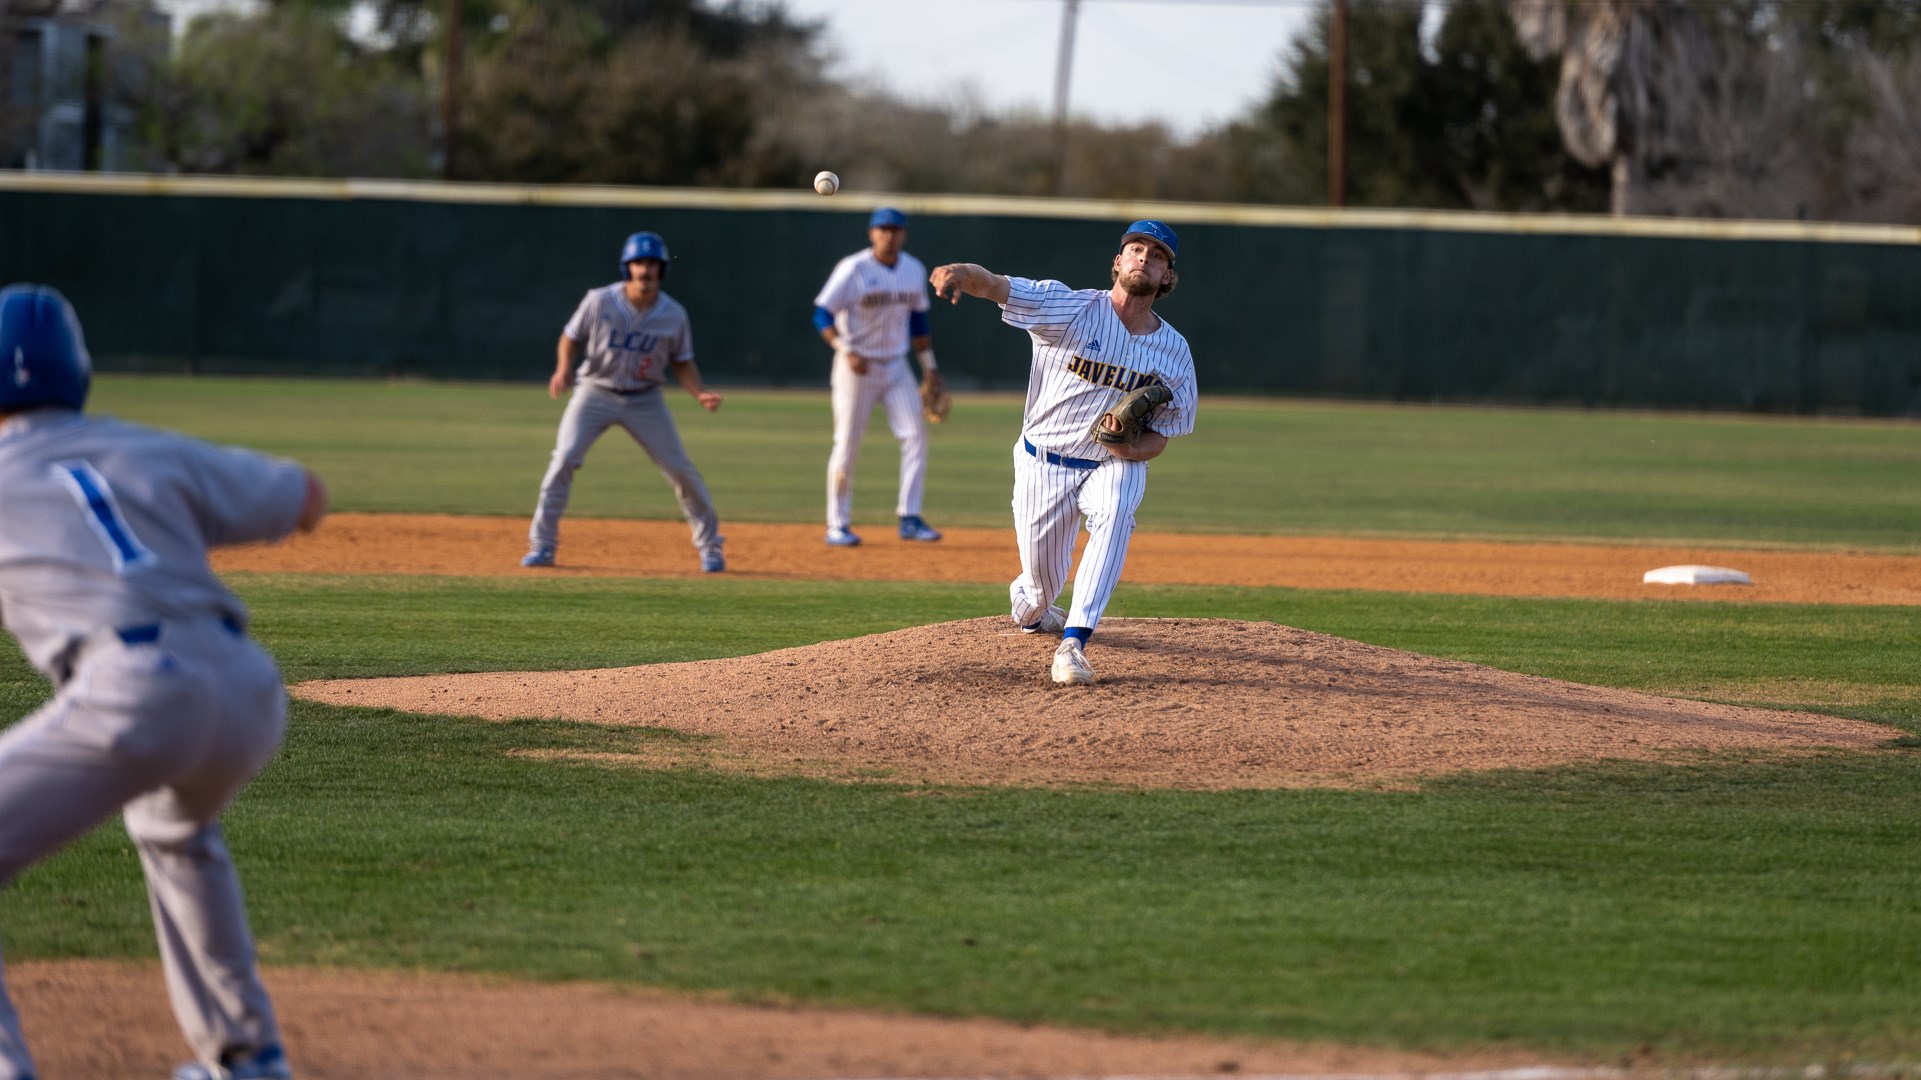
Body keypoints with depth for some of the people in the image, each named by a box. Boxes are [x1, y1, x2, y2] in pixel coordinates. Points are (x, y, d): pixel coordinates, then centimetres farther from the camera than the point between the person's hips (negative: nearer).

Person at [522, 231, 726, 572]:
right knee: (565, 458, -17)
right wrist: (564, 368, -20)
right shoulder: (599, 301, -14)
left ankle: (709, 544, 17)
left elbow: (682, 363, 3)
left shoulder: (674, 314, -8)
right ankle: (542, 545, -8)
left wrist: (701, 393, -13)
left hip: (645, 399, 1)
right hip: (595, 391, -1)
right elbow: (571, 337, -1)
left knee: (680, 468, -1)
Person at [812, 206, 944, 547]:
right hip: (857, 366, -5)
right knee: (847, 445, -1)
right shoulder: (853, 269, -13)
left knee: (915, 435, -7)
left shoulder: (915, 270, 5)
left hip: (896, 366, 5)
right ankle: (838, 525, 8)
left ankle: (909, 519, -4)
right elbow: (822, 314, -15)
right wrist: (846, 351, -28)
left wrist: (929, 366, 15)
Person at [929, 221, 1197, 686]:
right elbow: (995, 286, -29)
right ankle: (1028, 598, 44)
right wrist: (963, 273, -54)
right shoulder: (1072, 308, -14)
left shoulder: (1175, 352, -4)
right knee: (1042, 589, 2)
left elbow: (1158, 438, 0)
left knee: (1115, 512, -34)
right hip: (1044, 464, -1)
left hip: (1115, 466, 1)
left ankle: (1073, 644, -35)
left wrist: (1125, 445, -25)